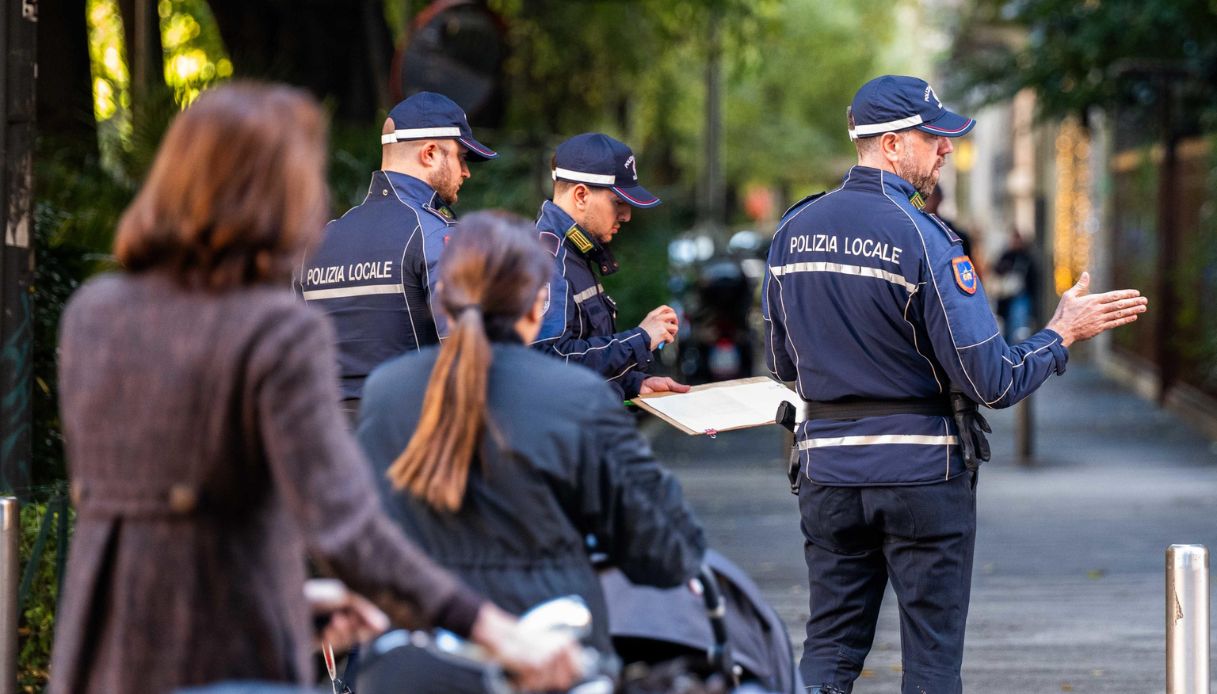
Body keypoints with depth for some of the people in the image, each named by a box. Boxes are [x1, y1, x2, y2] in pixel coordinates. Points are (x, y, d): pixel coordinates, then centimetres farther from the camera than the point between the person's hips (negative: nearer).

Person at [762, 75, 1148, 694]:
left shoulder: (794, 230, 4)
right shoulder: (923, 240, -15)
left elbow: (782, 365, 14)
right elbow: (993, 382, -16)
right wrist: (1063, 333, -1)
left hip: (827, 467, 5)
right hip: (923, 473, -5)